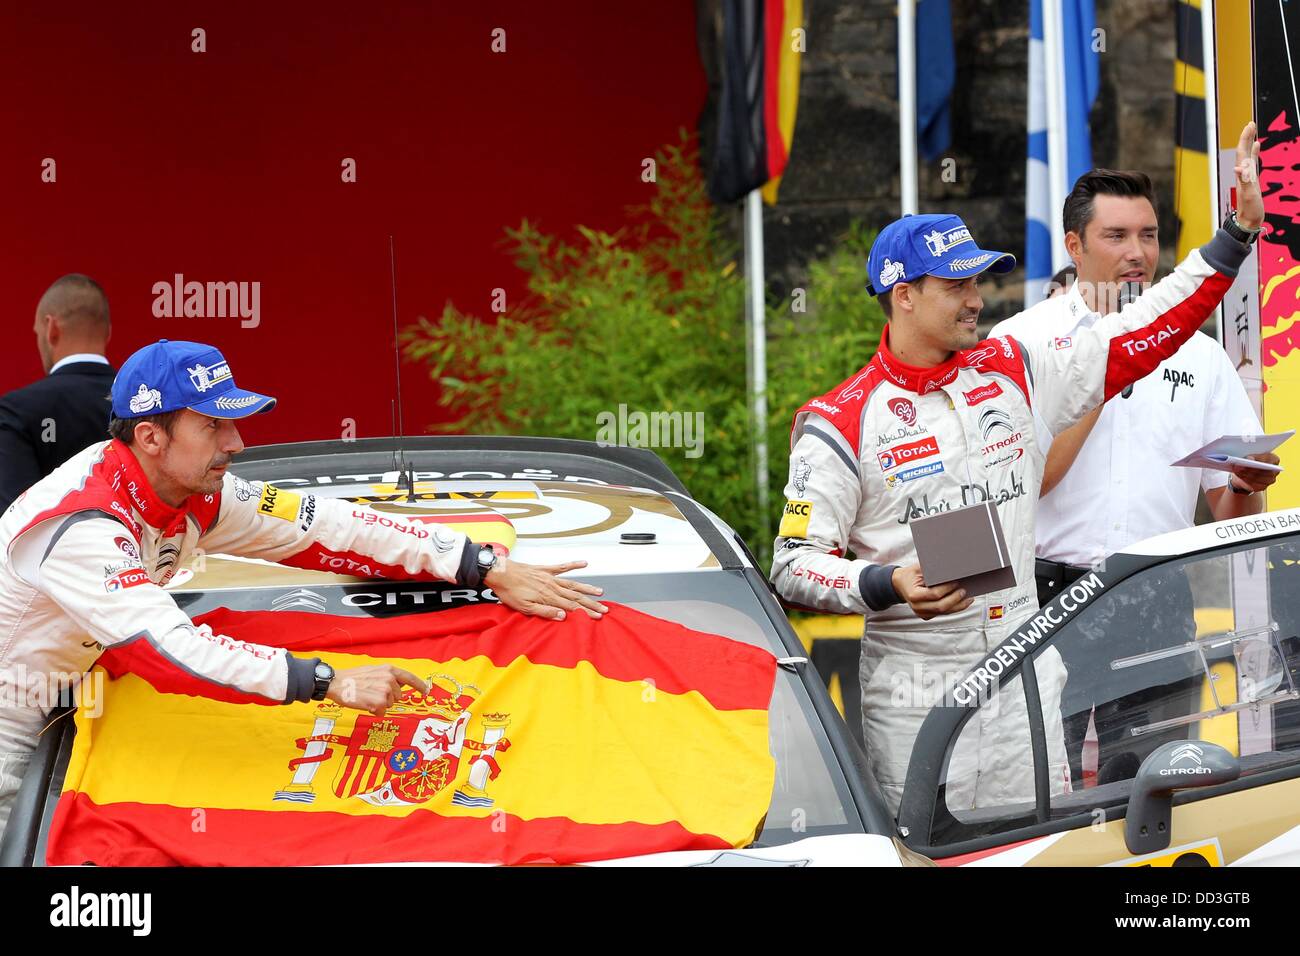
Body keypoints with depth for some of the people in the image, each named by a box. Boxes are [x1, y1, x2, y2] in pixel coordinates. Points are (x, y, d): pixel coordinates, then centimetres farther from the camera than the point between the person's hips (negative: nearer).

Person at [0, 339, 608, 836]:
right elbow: (171, 649, -39)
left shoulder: (197, 495, -7)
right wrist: (331, 684, -40)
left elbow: (322, 529, -7)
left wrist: (489, 570, -12)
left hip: (55, 715, 8)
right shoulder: (79, 526, -32)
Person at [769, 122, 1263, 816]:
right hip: (913, 691, -4)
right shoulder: (841, 423, -5)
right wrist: (889, 586, -24)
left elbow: (1142, 336, 11)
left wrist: (1239, 230, 7)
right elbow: (793, 566, -6)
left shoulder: (1012, 374, 9)